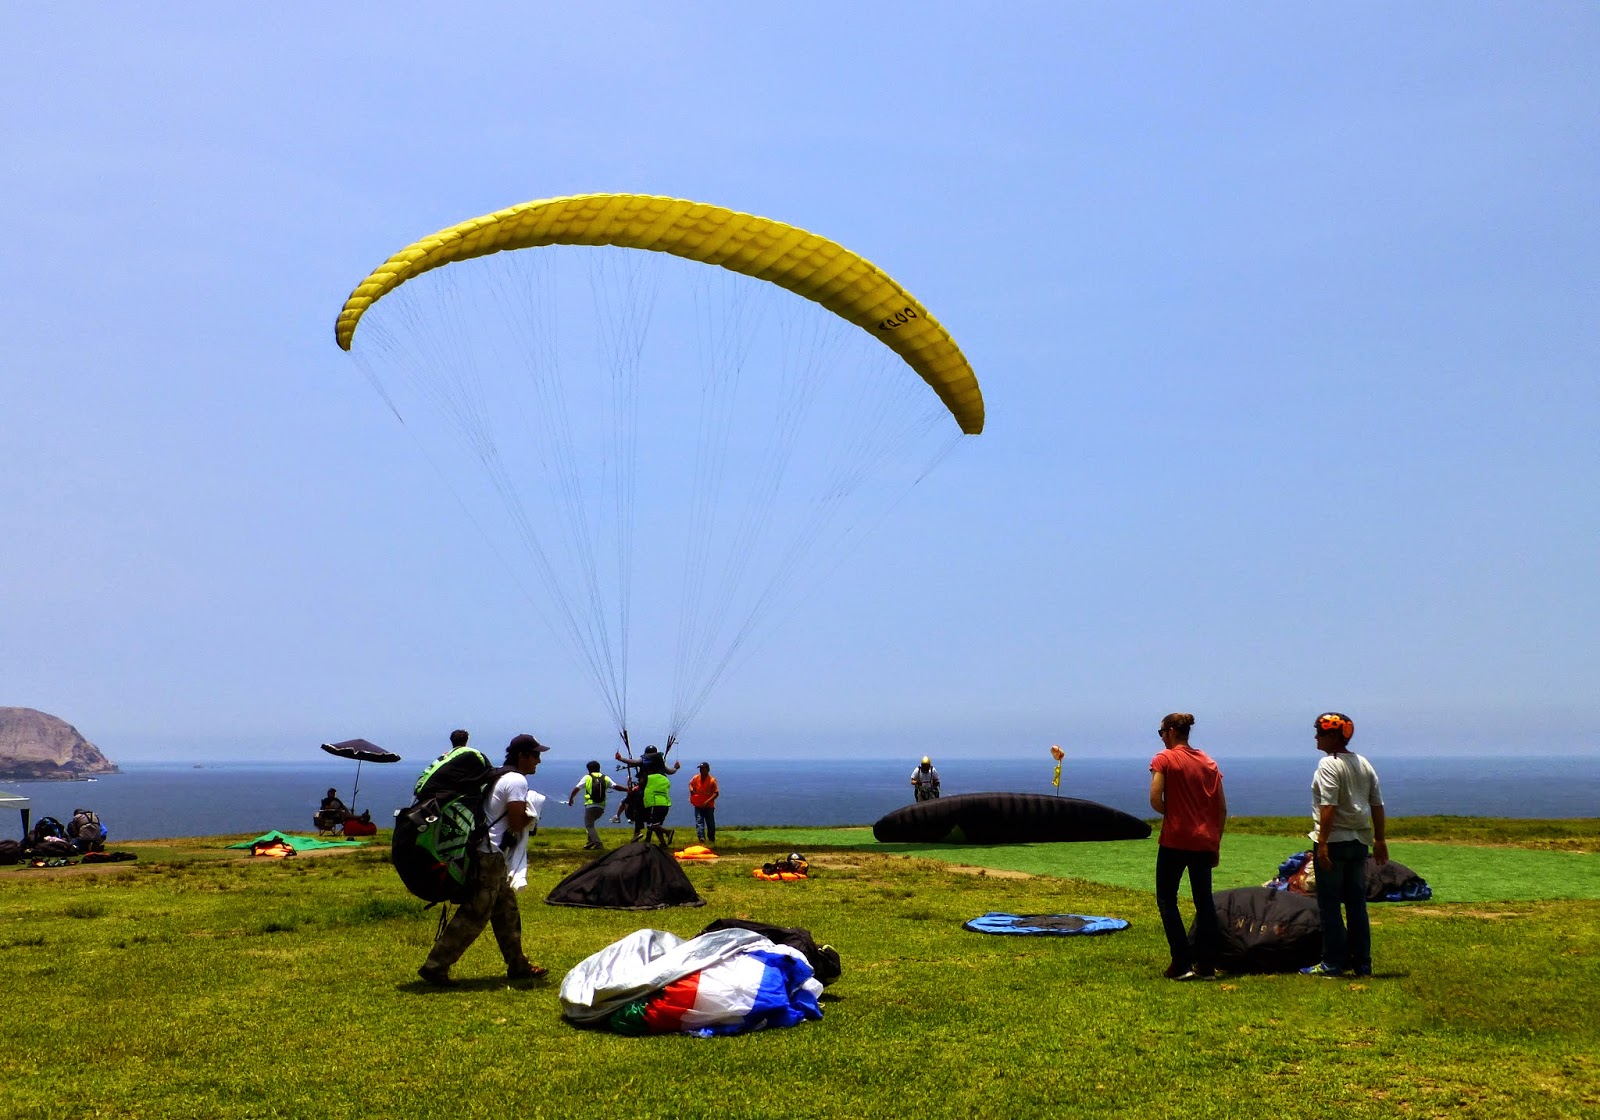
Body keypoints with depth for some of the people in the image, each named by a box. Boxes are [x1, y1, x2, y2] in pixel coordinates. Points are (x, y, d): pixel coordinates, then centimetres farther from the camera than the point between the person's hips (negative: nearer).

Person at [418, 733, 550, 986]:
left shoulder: (501, 777, 16)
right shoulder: (517, 781, -13)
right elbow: (517, 823, -19)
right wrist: (530, 816, -1)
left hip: (492, 858, 11)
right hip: (490, 858, -11)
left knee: (507, 911, 17)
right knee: (473, 916, -7)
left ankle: (518, 966, 25)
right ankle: (435, 967, -4)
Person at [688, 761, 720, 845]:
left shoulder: (712, 780, -12)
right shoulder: (696, 778, 1)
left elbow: (716, 793, -14)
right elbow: (690, 784, 21)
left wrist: (708, 801, -24)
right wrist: (691, 789, -1)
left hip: (709, 806, -2)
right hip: (698, 805, 3)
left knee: (710, 823, 6)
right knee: (699, 821, -12)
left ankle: (711, 839, 24)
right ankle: (701, 838, -20)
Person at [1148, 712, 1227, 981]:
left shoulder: (1164, 759, -7)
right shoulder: (1208, 762, 10)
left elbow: (1155, 800, -16)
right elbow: (1222, 808, 9)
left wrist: (1170, 813, 5)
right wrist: (1216, 843, 15)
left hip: (1175, 840, -5)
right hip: (1204, 842, 6)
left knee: (1166, 899, 4)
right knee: (1204, 900, 12)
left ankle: (1182, 964, -3)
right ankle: (1207, 965, 12)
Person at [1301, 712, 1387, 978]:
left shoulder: (1328, 764, -13)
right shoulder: (1364, 764, 11)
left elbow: (1328, 807, -20)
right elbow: (1377, 805, 13)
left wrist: (1322, 843, -21)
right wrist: (1380, 840, 18)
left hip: (1334, 841, -8)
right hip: (1359, 841, 8)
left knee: (1329, 904, -1)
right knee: (1357, 904, 13)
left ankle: (1331, 963, 2)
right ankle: (1362, 963, 16)